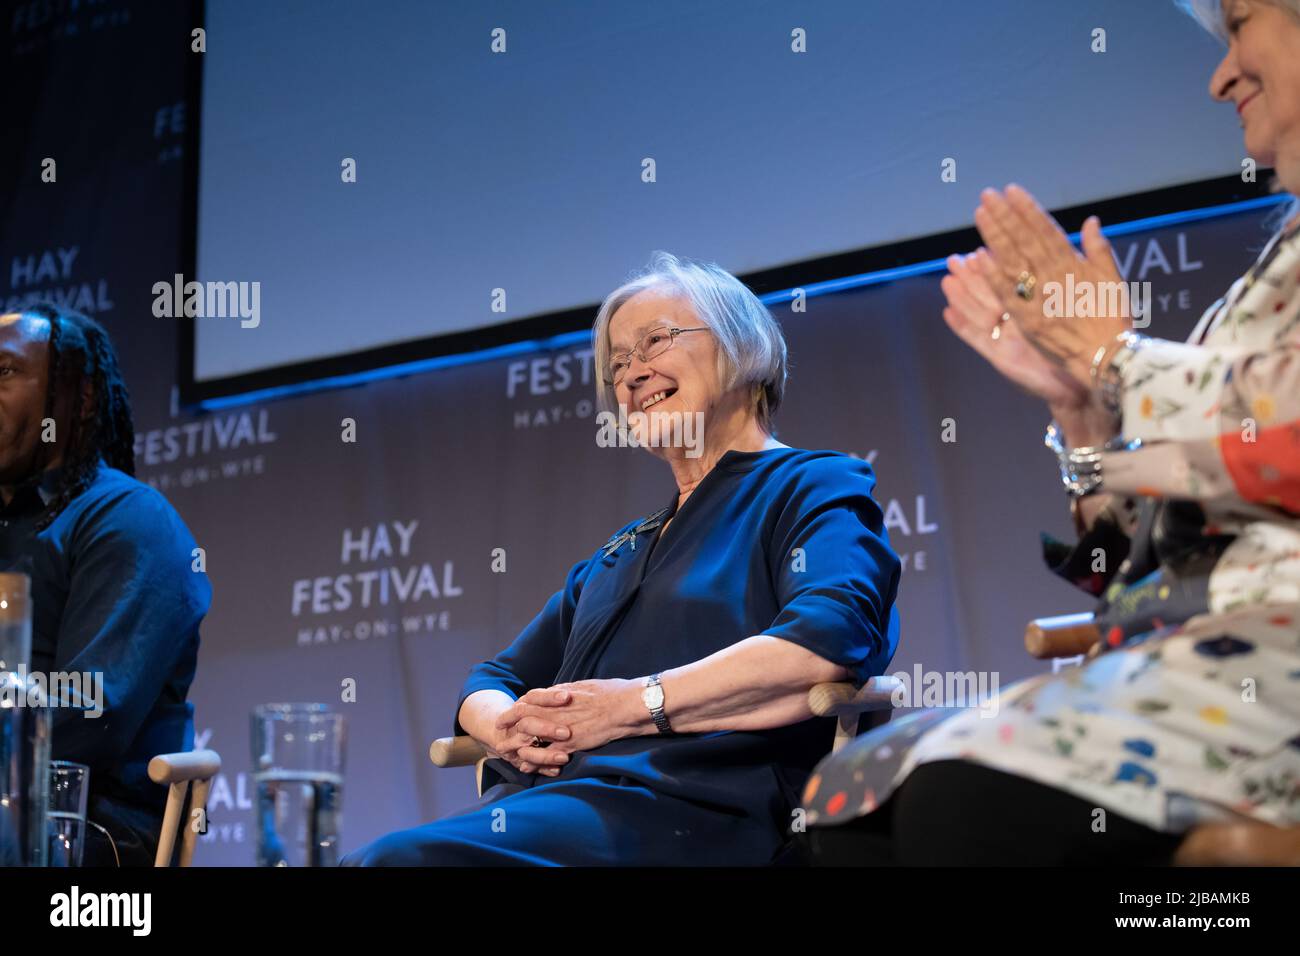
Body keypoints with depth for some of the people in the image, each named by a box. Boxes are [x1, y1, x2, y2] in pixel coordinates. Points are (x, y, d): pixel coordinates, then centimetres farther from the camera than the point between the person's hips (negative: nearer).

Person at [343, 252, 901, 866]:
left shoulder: (811, 488, 9)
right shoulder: (619, 554, 34)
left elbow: (832, 639, -13)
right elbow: (490, 682, 31)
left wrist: (640, 702, -14)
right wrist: (505, 724, 4)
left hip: (690, 809, -7)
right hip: (545, 798, 7)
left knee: (394, 859, -33)